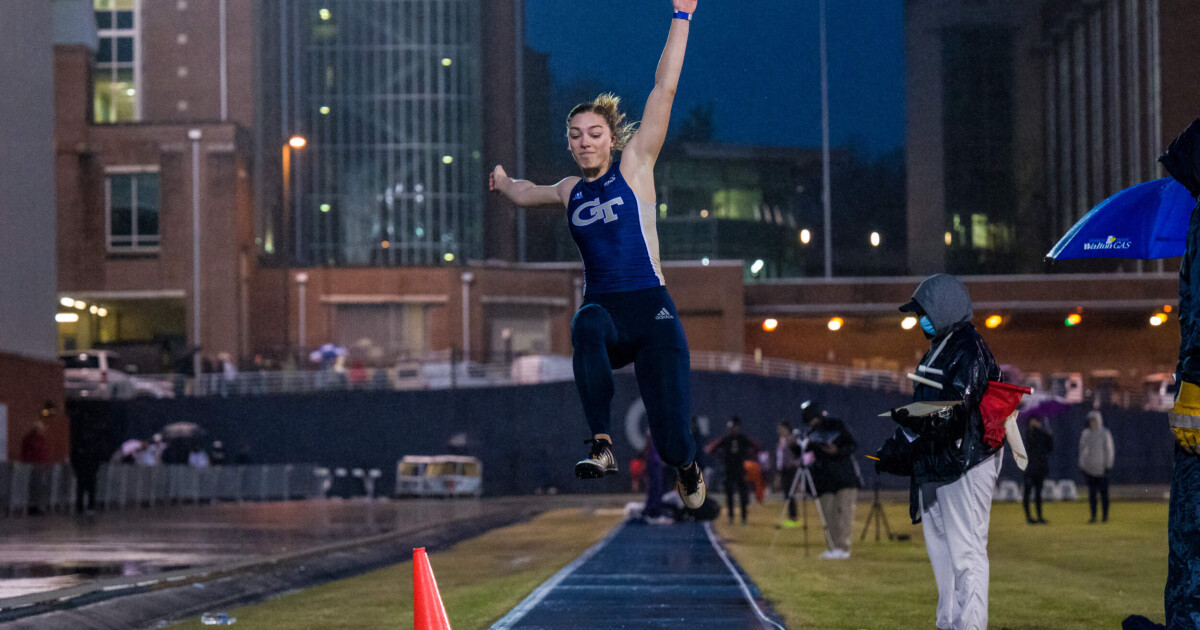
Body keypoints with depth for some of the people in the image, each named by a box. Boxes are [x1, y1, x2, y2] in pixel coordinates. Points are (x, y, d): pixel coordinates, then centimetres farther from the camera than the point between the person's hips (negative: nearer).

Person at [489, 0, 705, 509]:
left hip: (651, 309, -3)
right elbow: (522, 194, 40)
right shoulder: (570, 191, 15)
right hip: (602, 309, 3)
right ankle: (602, 446, -34)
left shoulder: (634, 167, 4)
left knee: (672, 442, -12)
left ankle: (686, 467, 26)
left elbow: (664, 90, -3)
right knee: (587, 327, -39)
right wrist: (502, 181, 61)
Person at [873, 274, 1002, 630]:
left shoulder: (970, 350, -11)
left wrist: (922, 420, -35)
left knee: (965, 550, -11)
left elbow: (959, 407, -23)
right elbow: (923, 407, 25)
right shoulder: (937, 350, 21)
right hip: (932, 463, 11)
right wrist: (896, 446, 16)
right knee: (940, 549, 14)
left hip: (963, 463, -11)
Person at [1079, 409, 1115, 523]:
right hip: (1089, 469, 4)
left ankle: (1105, 516, 7)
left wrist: (1108, 466, -6)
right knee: (1091, 493, 3)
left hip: (1101, 469, -4)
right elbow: (1082, 449, 16)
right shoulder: (1085, 434, 10)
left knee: (1103, 493, 0)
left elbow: (1109, 451, -2)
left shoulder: (1105, 434, -3)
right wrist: (1082, 466, 12)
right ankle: (1093, 516, 6)